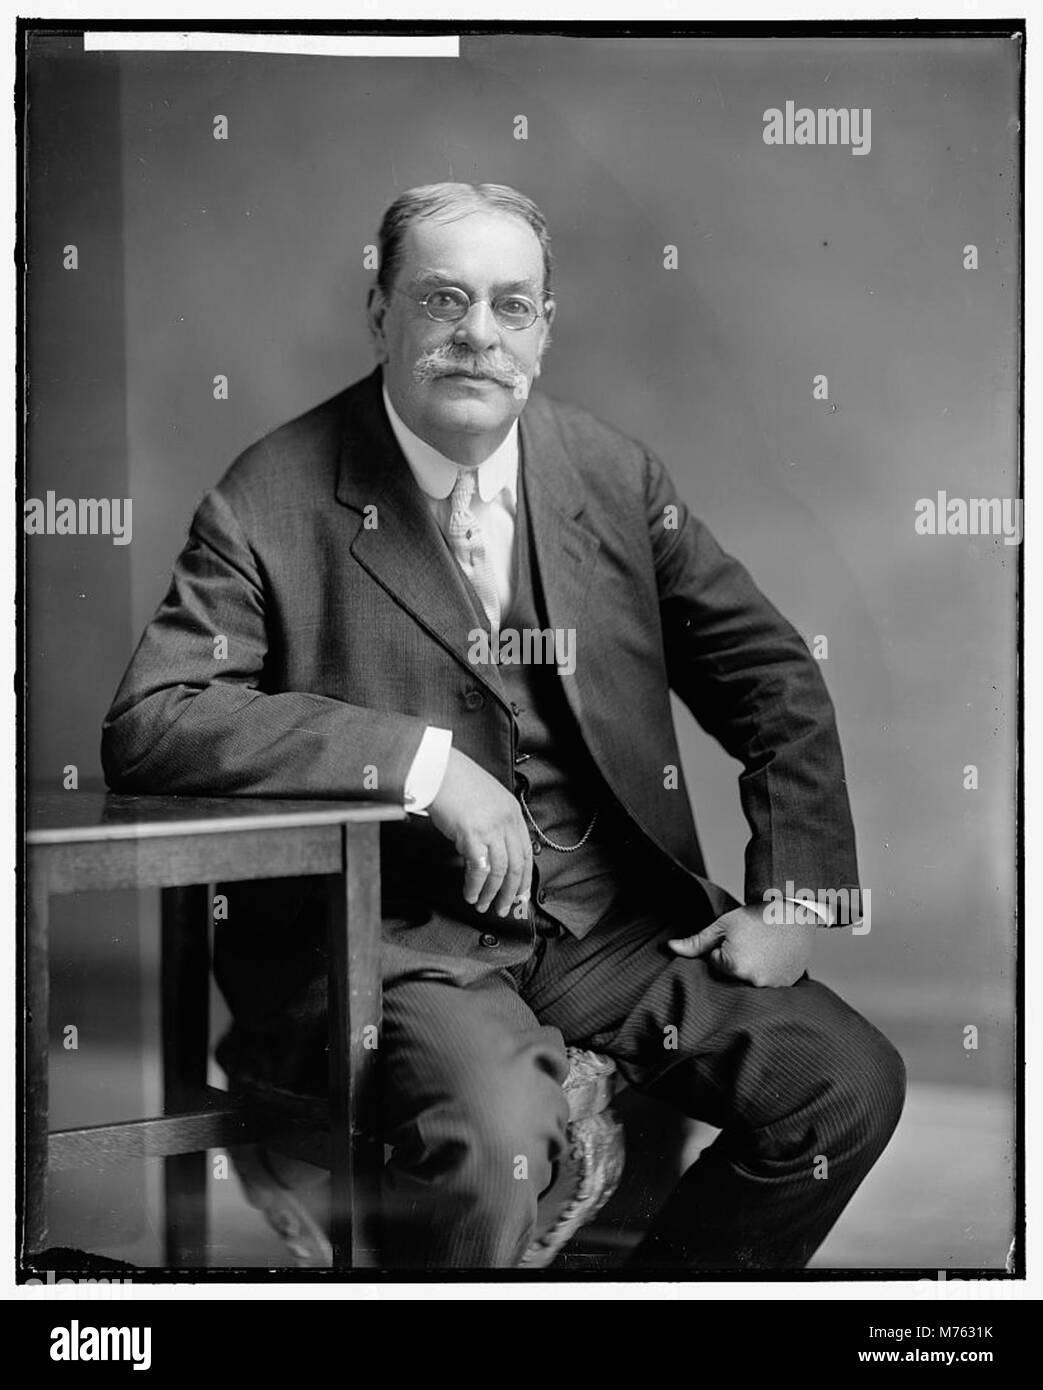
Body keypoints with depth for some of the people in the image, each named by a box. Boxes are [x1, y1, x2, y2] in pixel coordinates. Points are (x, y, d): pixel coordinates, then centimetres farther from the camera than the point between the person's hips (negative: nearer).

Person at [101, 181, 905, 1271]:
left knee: (851, 1082, -9)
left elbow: (774, 678, 11)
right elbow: (144, 726, -17)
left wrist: (789, 895, -1)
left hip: (612, 915, 5)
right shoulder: (273, 503, -7)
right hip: (395, 932, -4)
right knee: (496, 1132, -32)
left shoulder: (613, 475, 5)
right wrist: (423, 761, -22)